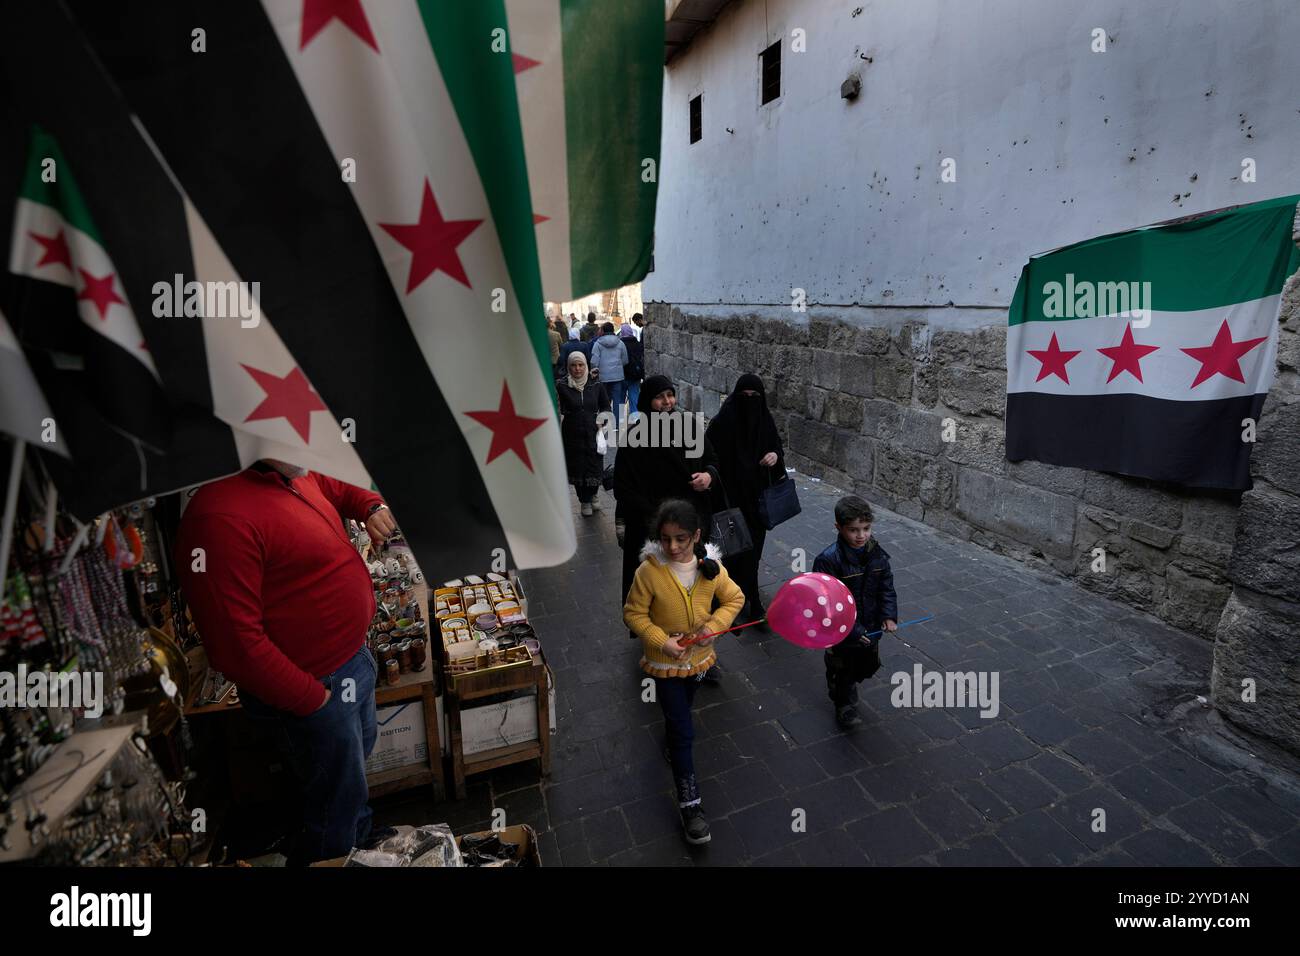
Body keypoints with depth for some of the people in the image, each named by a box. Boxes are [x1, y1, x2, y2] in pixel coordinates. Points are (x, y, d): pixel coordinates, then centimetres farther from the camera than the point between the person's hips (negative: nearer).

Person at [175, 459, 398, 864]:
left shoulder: (297, 478, -2)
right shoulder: (223, 516, -30)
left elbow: (341, 489, 22)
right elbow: (235, 645, -29)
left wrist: (373, 507, 1)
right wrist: (311, 699, -20)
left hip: (355, 659, 9)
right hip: (312, 691, -9)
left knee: (357, 765, 31)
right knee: (338, 812, 12)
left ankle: (361, 845, 56)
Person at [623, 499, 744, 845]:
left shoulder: (711, 567, -15)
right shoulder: (649, 571, -24)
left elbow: (734, 598, -2)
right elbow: (633, 613, -14)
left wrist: (714, 624, -18)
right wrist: (661, 641, -25)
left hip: (699, 658, 4)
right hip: (665, 662, -3)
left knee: (680, 714, 29)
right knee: (684, 732, 0)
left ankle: (671, 742, 60)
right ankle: (690, 804, 14)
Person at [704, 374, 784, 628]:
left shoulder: (765, 420, 0)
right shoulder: (722, 422, -15)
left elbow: (777, 447, 12)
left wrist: (776, 455, -14)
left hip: (757, 496, 5)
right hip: (731, 497, -5)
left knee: (752, 547, 14)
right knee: (742, 548, 2)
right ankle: (753, 605, 15)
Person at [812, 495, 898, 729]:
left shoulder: (877, 554, -8)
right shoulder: (828, 560, -27)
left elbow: (887, 588, 2)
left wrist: (889, 616, -12)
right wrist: (852, 630, -26)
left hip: (870, 629, 5)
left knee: (868, 665, 25)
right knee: (841, 668, 17)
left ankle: (847, 684, 56)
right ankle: (844, 704, 44)